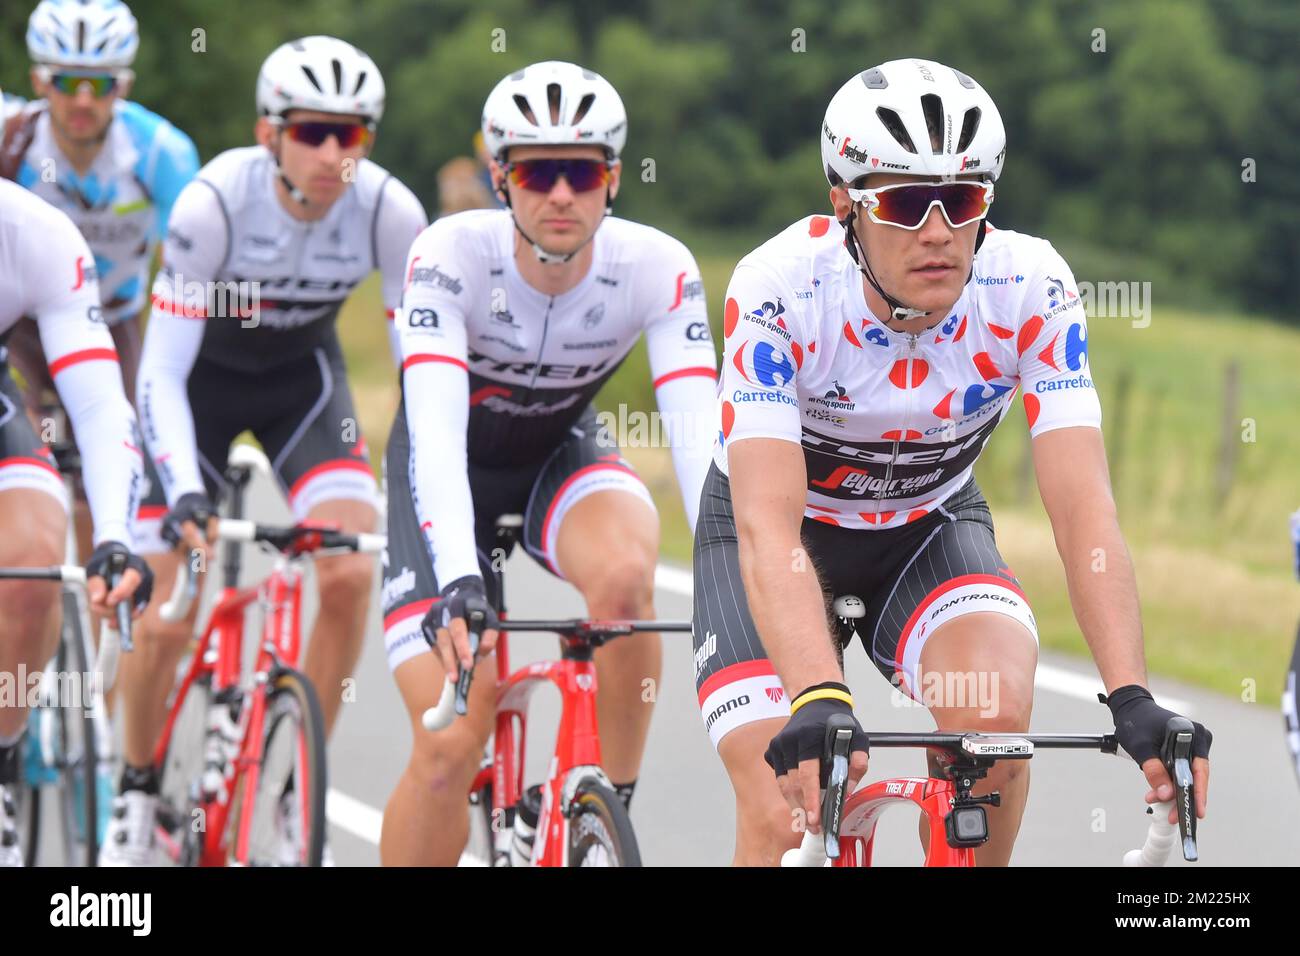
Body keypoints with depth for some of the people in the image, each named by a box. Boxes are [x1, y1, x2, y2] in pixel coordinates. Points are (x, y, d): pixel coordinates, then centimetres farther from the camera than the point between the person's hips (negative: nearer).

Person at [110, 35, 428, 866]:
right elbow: (161, 373, -28)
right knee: (166, 617, -8)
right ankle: (138, 795, 18)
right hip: (203, 376, -2)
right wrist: (183, 493, -41)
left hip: (304, 377, 2)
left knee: (351, 574, -21)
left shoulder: (389, 213, -25)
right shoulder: (215, 204, -31)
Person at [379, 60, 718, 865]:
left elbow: (698, 434, -31)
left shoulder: (657, 269, -24)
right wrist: (459, 581, -53)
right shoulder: (452, 256, -29)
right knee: (449, 746, -17)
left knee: (625, 572, -35)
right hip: (453, 467, -1)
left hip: (562, 454, 1)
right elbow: (436, 434, -39)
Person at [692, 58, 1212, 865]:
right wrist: (820, 702, -56)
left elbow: (1083, 504, -30)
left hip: (931, 525, 2)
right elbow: (769, 527, -40)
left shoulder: (1031, 289, -25)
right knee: (785, 818, -20)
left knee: (996, 709, -30)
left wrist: (1133, 699, -45)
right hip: (789, 532, -1)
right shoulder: (780, 288, -32)